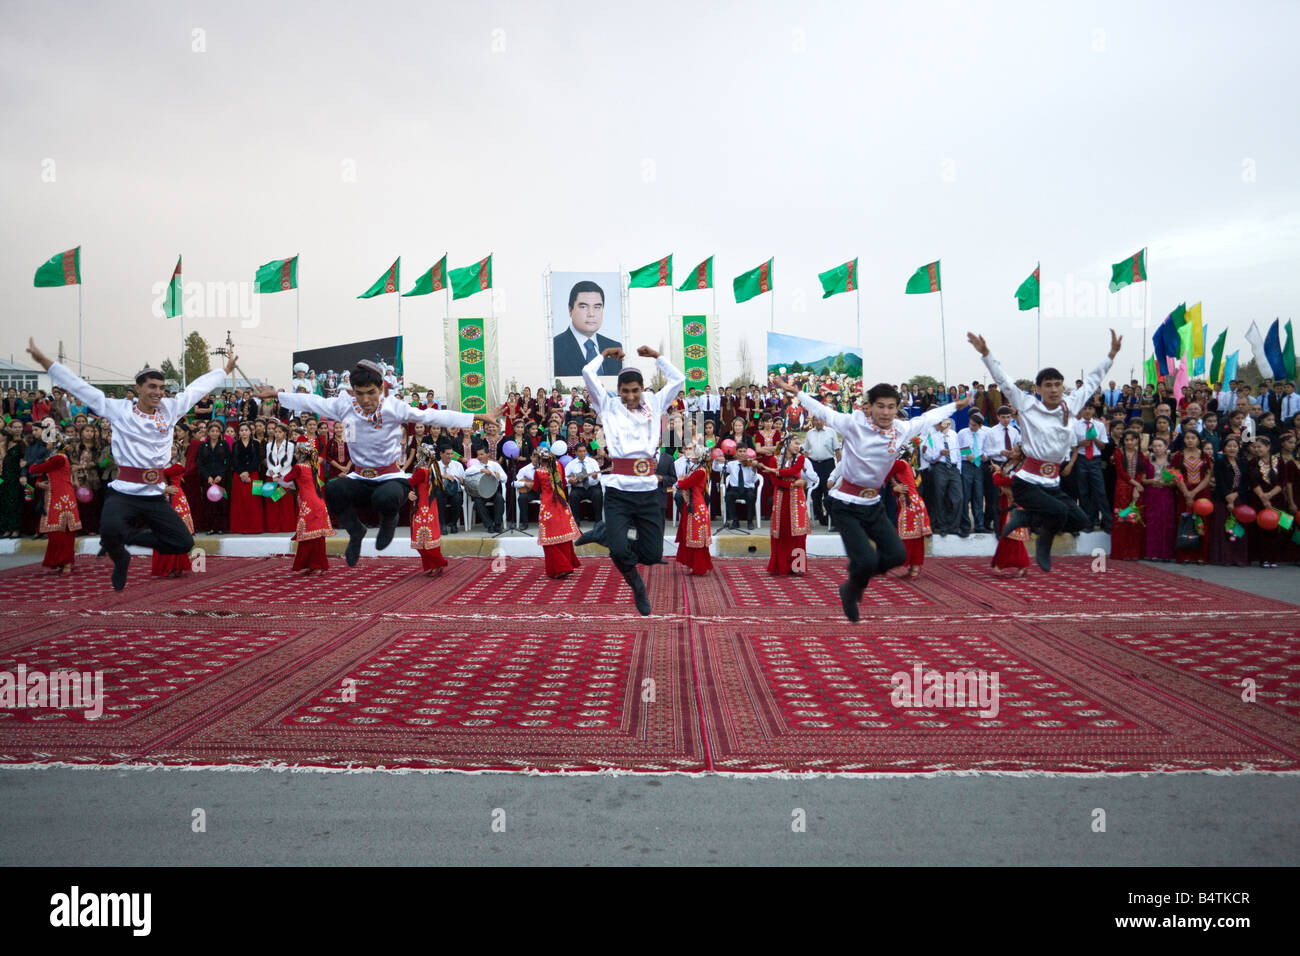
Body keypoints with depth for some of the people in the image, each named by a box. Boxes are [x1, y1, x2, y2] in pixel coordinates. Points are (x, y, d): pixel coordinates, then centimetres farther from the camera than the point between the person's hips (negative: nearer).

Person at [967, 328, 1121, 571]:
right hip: (1027, 483, -6)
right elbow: (1004, 381, -6)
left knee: (1080, 521, -1)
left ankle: (1024, 517, 13)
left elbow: (1091, 382, 18)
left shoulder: (1070, 406, 8)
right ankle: (1043, 549, 2)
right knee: (1059, 511, -27)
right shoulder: (1028, 406, -3)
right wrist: (986, 353, -15)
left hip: (1052, 485, 6)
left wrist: (1112, 354, 20)